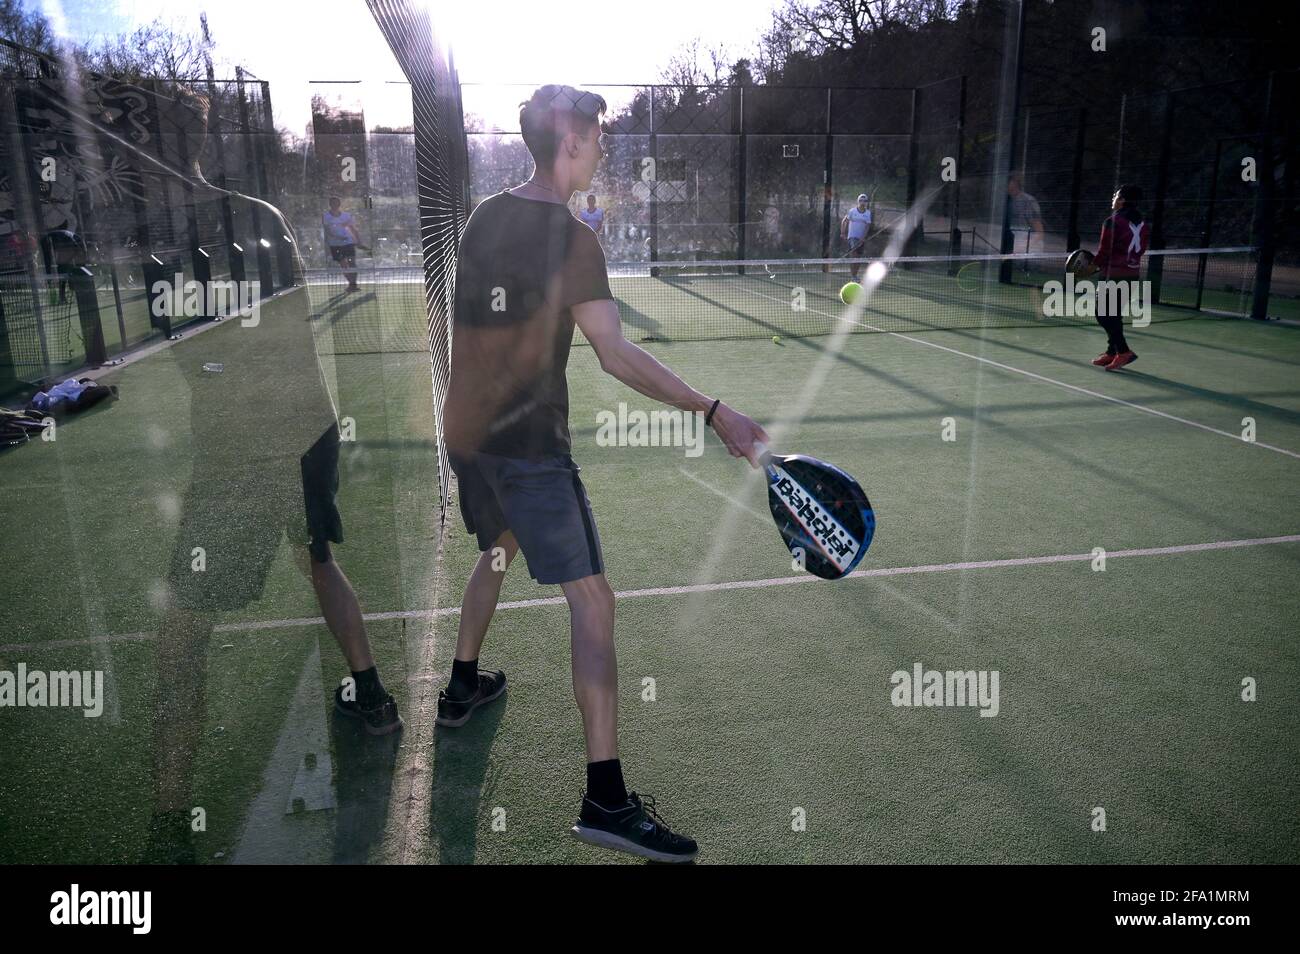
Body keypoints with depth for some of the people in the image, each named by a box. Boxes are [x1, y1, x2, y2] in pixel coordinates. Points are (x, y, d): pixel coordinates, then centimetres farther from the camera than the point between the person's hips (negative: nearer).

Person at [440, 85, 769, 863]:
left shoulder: (486, 217, 8)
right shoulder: (572, 239, -14)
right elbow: (616, 355, -22)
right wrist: (715, 412, -23)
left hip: (467, 432, 8)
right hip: (529, 446, -8)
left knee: (498, 550, 30)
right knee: (592, 601, -7)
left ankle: (464, 687, 46)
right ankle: (606, 799, -7)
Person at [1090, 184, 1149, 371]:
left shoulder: (1113, 222, -14)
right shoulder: (1143, 224, 9)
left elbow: (1105, 250, -13)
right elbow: (1140, 250, 11)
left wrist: (1094, 264, 3)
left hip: (1112, 275, -8)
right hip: (1132, 274, 8)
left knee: (1103, 315, -3)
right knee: (1115, 316, 15)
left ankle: (1123, 351, -13)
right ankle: (1112, 352, 19)